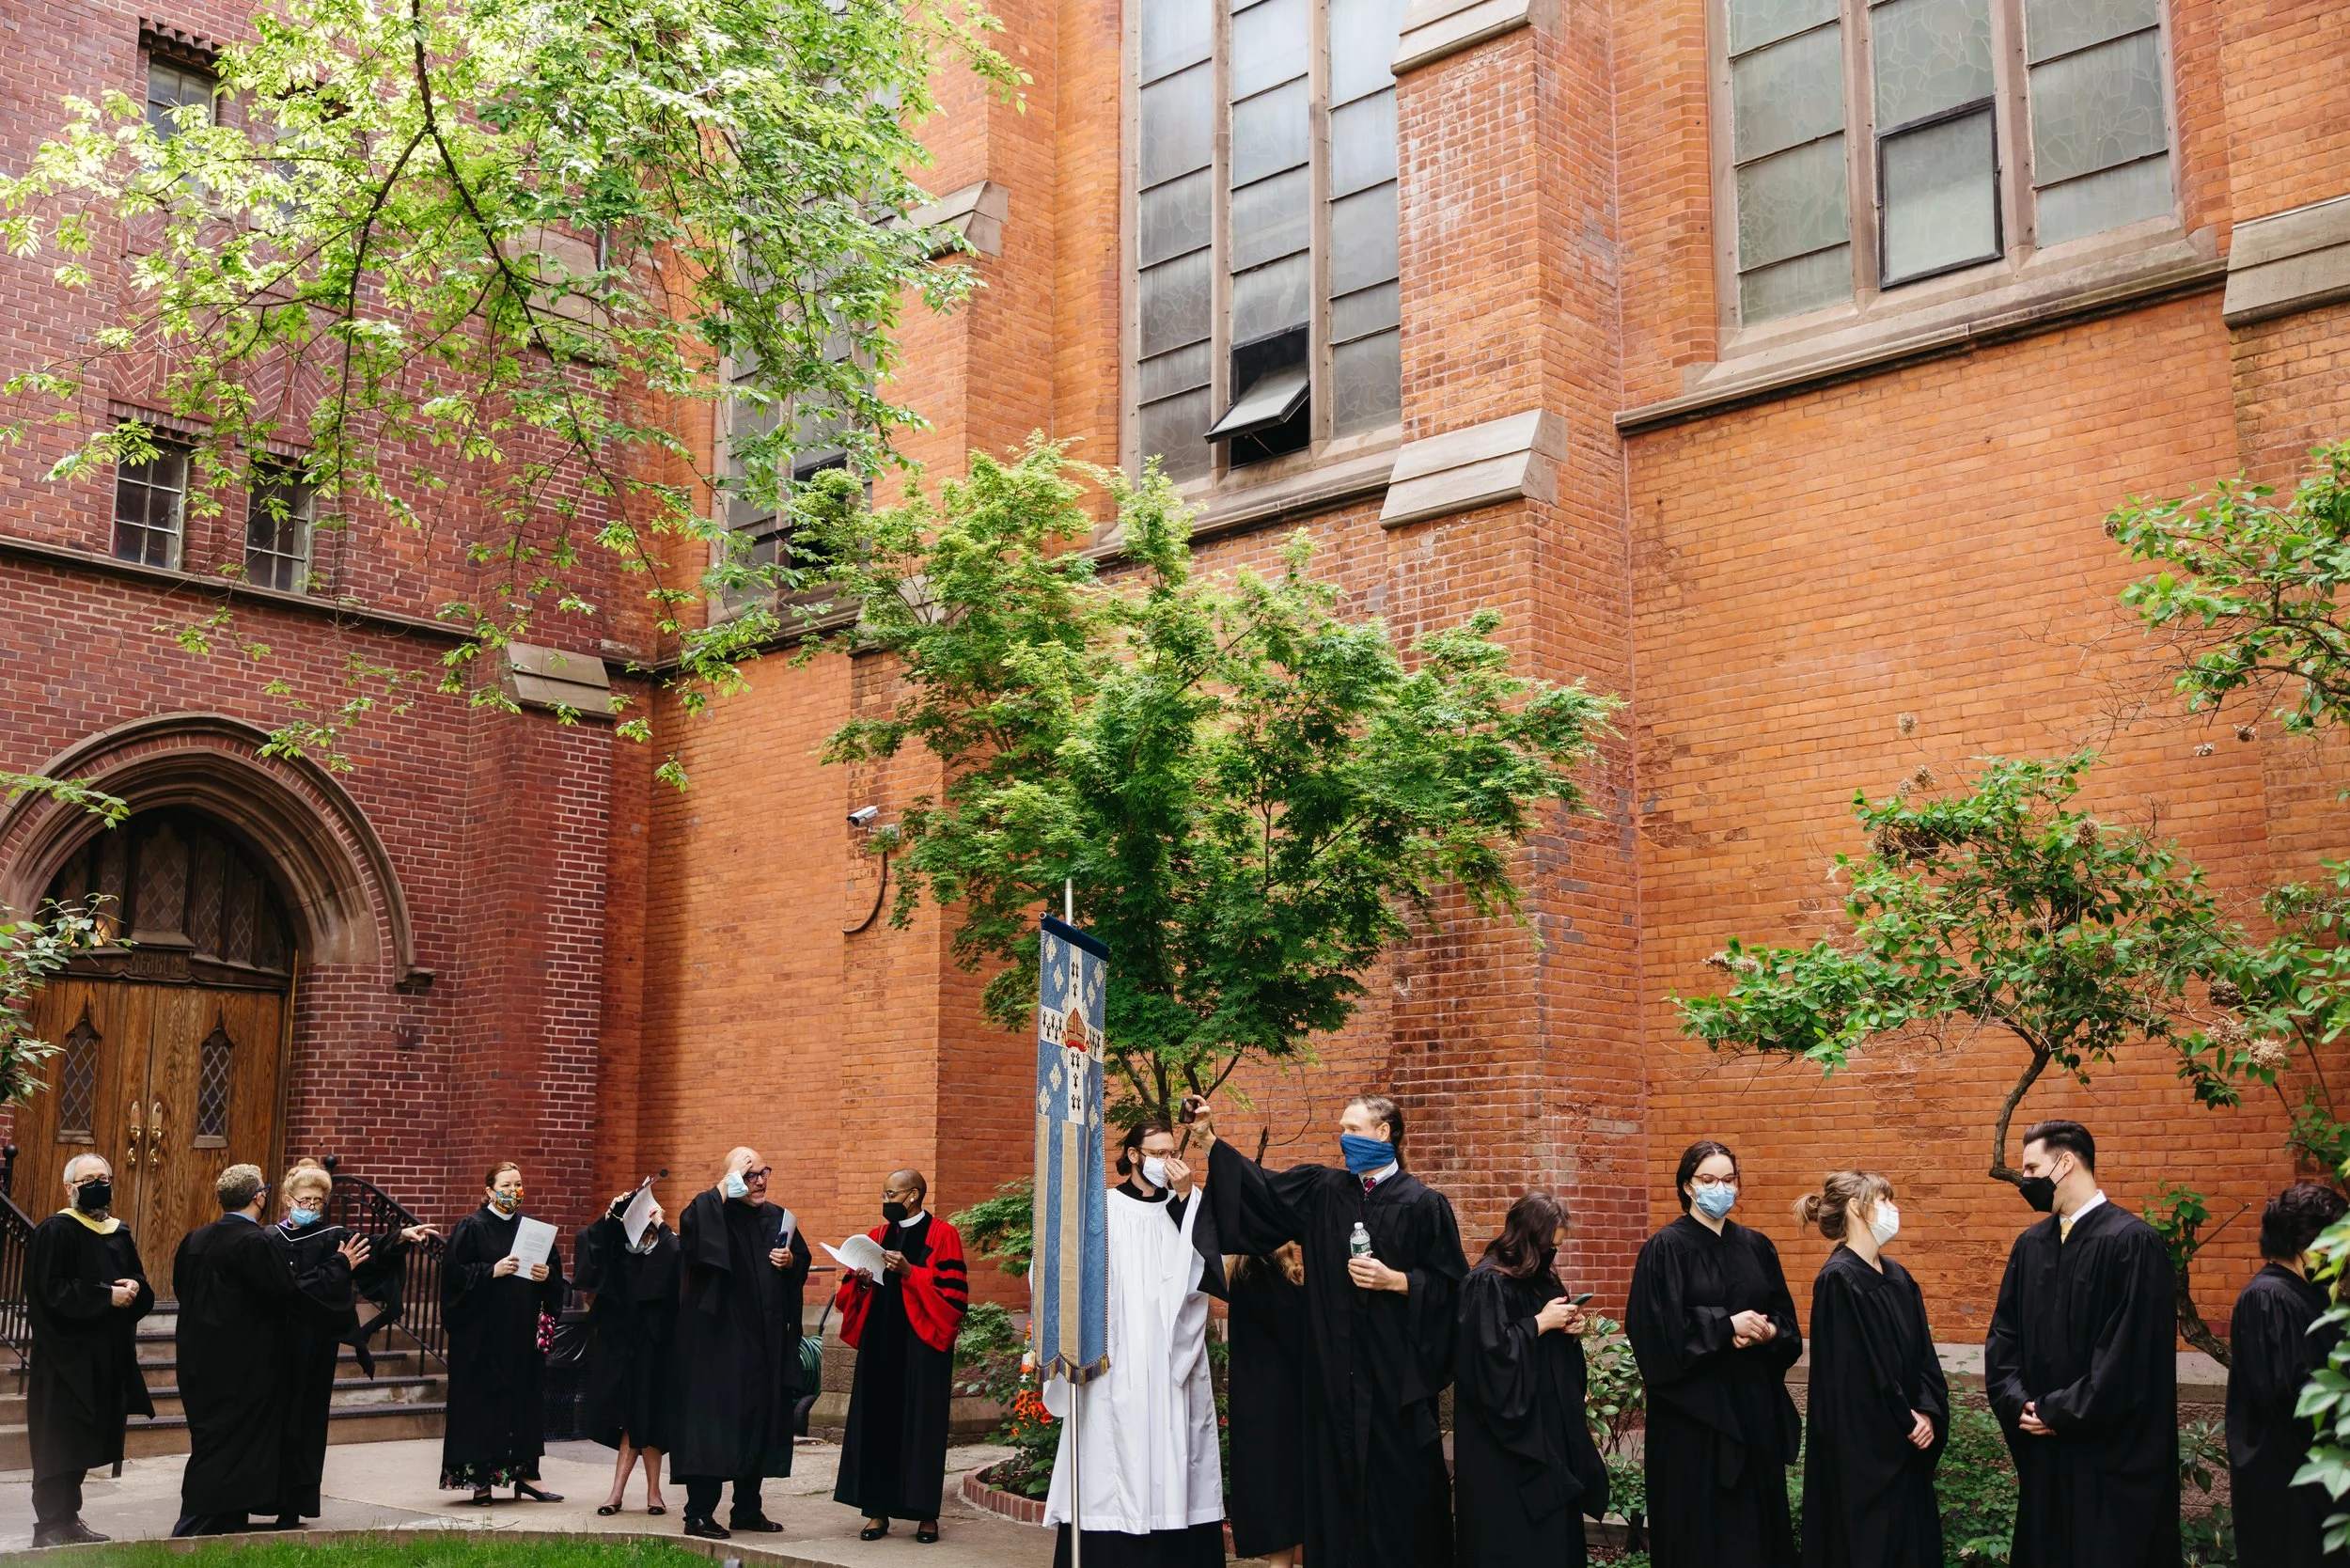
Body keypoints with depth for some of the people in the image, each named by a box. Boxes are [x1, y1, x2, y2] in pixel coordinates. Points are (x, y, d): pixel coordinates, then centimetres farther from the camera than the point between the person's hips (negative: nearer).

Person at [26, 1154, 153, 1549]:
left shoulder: (120, 1234, 13)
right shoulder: (54, 1232, -9)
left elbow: (140, 1281, 17)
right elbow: (51, 1291, -18)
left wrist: (134, 1288, -6)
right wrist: (107, 1297, -19)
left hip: (107, 1356, 7)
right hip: (65, 1353, -7)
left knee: (83, 1441, 12)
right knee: (59, 1443, -4)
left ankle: (68, 1520, 21)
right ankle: (50, 1527, 1)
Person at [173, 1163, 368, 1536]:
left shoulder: (194, 1241, 5)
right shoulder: (256, 1244, -19)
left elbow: (182, 1290, 19)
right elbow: (296, 1295, -18)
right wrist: (341, 1265, -5)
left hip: (201, 1366, 8)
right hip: (244, 1374, -8)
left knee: (211, 1445, 17)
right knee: (226, 1451, -1)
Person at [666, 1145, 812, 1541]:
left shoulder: (778, 1218, 11)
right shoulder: (713, 1213, -7)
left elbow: (803, 1262, 19)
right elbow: (691, 1226, -30)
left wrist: (791, 1262, -3)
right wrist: (724, 1188, -27)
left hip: (766, 1343, 7)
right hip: (719, 1341, -6)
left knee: (760, 1421, 12)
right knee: (712, 1421, -6)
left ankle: (747, 1509, 23)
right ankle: (699, 1514, 0)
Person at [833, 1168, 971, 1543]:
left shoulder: (941, 1236, -3)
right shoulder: (876, 1237, 13)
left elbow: (953, 1291, -11)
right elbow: (849, 1294, 16)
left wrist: (909, 1273, -19)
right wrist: (861, 1282, -6)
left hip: (921, 1346, -5)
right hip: (879, 1344, 5)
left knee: (921, 1424, -2)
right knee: (877, 1423, 1)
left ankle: (926, 1513, 7)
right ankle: (877, 1509, 8)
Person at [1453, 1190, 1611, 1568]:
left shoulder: (1541, 1278, 10)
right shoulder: (1487, 1283, -16)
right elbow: (1490, 1353, -23)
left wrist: (1570, 1331, -1)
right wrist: (1540, 1323, -18)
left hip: (1549, 1424, 8)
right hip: (1507, 1437, -8)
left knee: (1554, 1529, 10)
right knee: (1517, 1537, -3)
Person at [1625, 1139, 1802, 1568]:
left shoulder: (1756, 1246, 10)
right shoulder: (1665, 1248, -7)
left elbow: (1785, 1316, 12)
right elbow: (1659, 1326, -14)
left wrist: (1768, 1332, -10)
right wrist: (1727, 1325, -17)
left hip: (1754, 1399, 5)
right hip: (1695, 1404, -5)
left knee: (1758, 1509, 7)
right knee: (1701, 1515, -1)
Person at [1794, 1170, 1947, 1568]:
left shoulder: (1898, 1277, 10)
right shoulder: (1838, 1278, -16)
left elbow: (1923, 1353, 11)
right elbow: (1852, 1367, -18)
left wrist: (1927, 1412, -6)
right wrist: (1906, 1421, -9)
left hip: (1905, 1447, 8)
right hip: (1860, 1446, -8)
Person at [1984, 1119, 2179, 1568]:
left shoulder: (2133, 1242, -13)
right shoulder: (2030, 1245, 9)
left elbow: (2131, 1351, -17)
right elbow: (2004, 1335, 10)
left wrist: (2060, 1413, -14)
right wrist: (2018, 1404, -7)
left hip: (2113, 1453, -6)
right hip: (2043, 1452, 6)